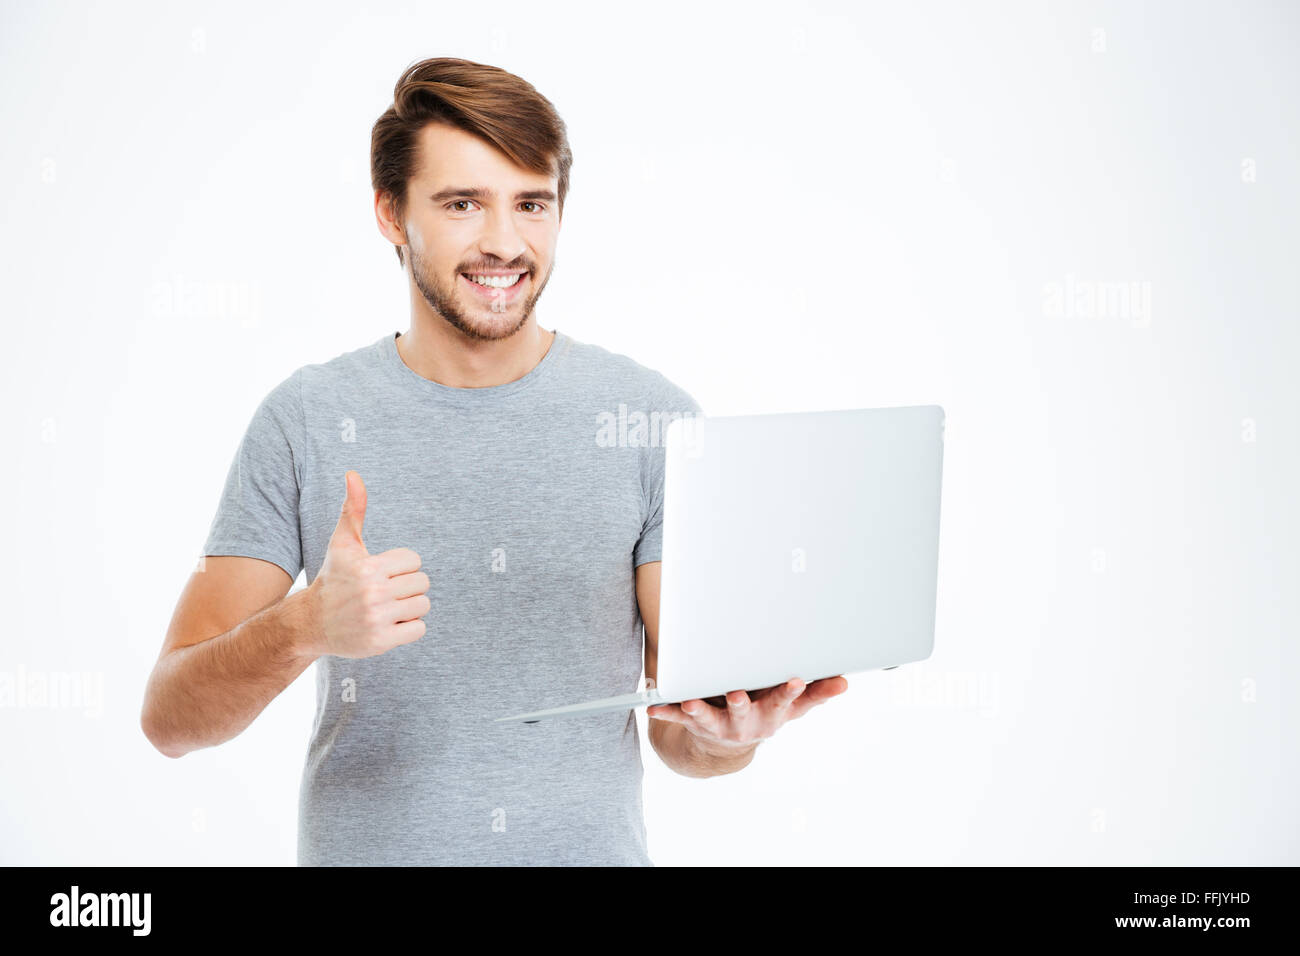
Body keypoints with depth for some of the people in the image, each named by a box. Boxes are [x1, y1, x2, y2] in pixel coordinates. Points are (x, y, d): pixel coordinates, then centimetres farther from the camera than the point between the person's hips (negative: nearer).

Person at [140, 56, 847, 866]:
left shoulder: (656, 421, -1)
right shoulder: (306, 421, -2)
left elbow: (679, 733, -1)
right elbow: (171, 719, -4)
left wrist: (727, 734, -23)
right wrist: (305, 627, -22)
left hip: (593, 846, 1)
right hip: (365, 846, 0)